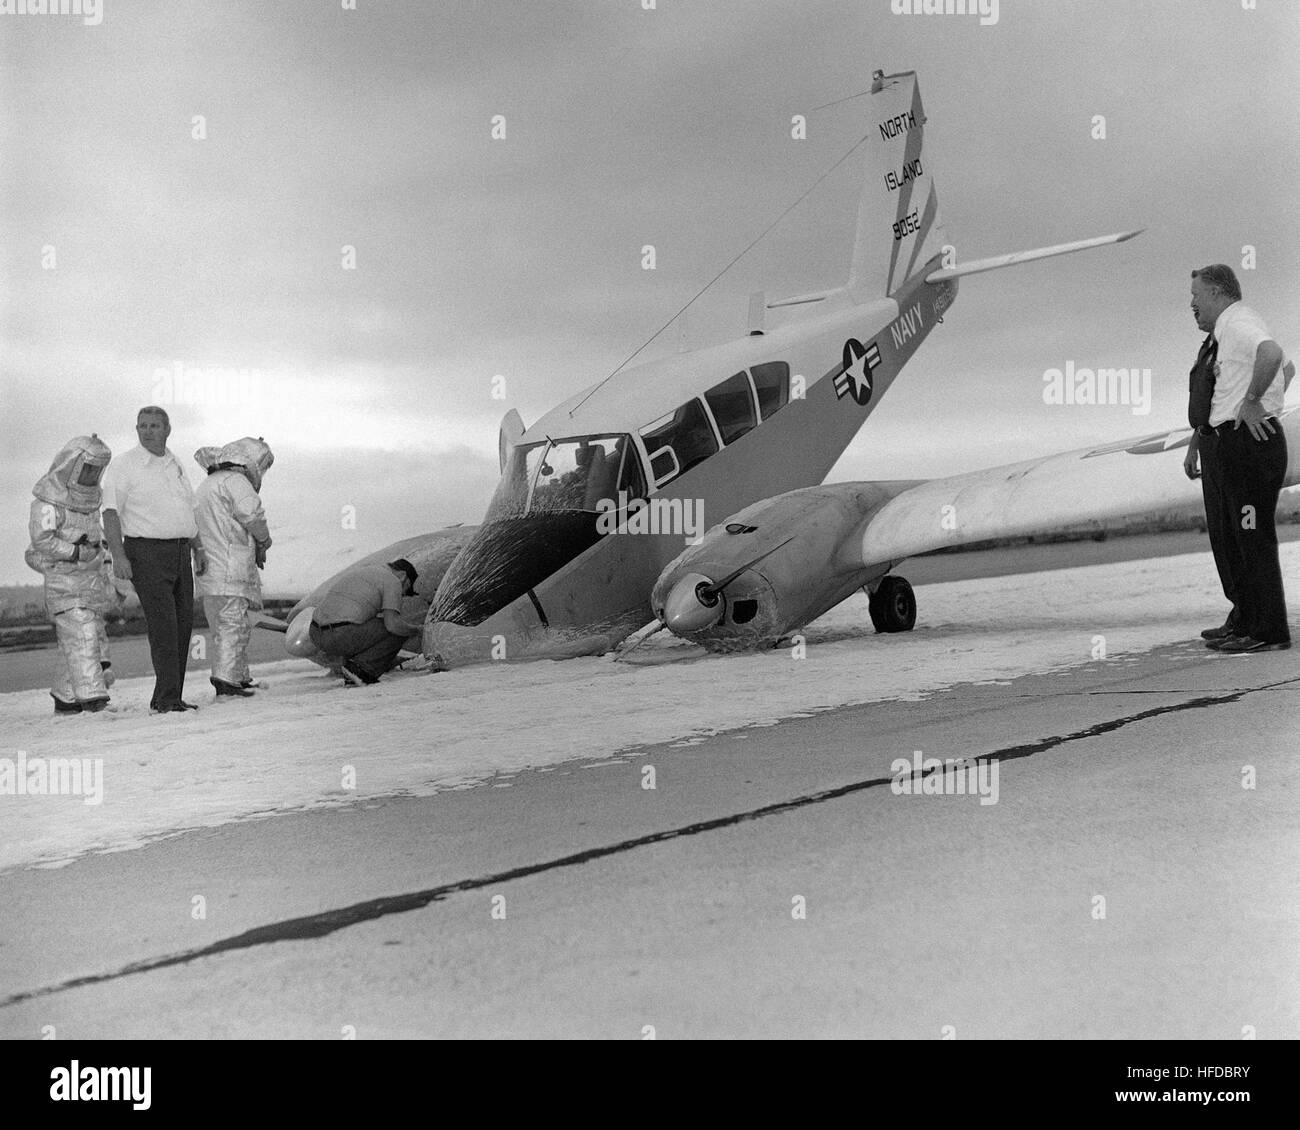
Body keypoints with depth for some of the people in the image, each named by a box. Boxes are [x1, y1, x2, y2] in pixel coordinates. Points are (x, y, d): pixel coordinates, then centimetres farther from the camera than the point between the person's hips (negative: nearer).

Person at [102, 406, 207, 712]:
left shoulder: (175, 464, 16)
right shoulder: (126, 465, -5)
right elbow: (111, 512, -11)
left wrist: (198, 548, 22)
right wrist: (118, 556, -20)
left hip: (179, 552, 7)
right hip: (146, 553, -7)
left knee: (183, 624, 5)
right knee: (163, 626, -13)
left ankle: (171, 698, 12)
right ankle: (165, 699, -11)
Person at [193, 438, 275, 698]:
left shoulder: (205, 486, 25)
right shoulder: (235, 481, -6)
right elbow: (251, 513, -23)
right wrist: (262, 541, -4)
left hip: (208, 571, 9)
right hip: (230, 570, -9)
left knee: (221, 626, 16)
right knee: (232, 624, -9)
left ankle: (240, 677, 25)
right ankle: (226, 681, -14)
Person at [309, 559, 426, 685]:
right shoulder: (393, 581, 4)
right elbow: (393, 624, -11)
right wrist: (417, 628, 10)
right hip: (342, 638, -8)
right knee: (399, 630, 6)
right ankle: (360, 669, -5)